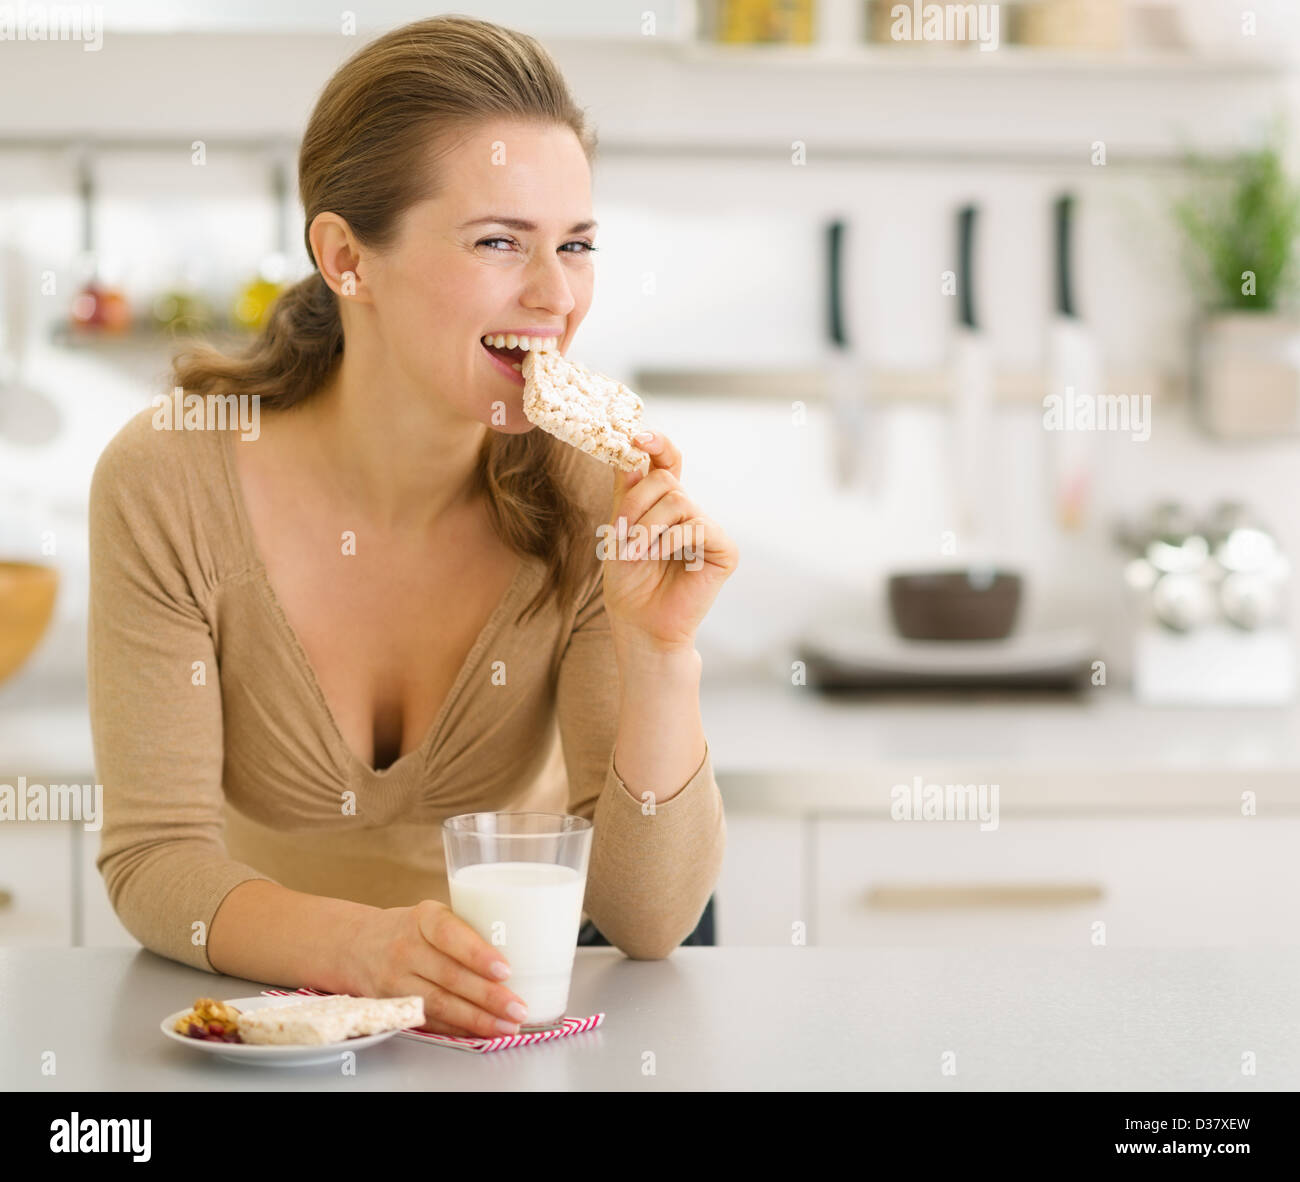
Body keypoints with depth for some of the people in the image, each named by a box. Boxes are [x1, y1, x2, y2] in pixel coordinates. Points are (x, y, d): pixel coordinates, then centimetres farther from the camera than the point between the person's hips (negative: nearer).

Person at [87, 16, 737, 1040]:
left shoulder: (593, 496, -16)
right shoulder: (169, 484, -18)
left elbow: (649, 920, -16)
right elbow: (155, 860, -16)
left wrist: (662, 654, -31)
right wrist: (361, 945, -35)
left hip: (540, 1000, 0)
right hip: (274, 997, 1)